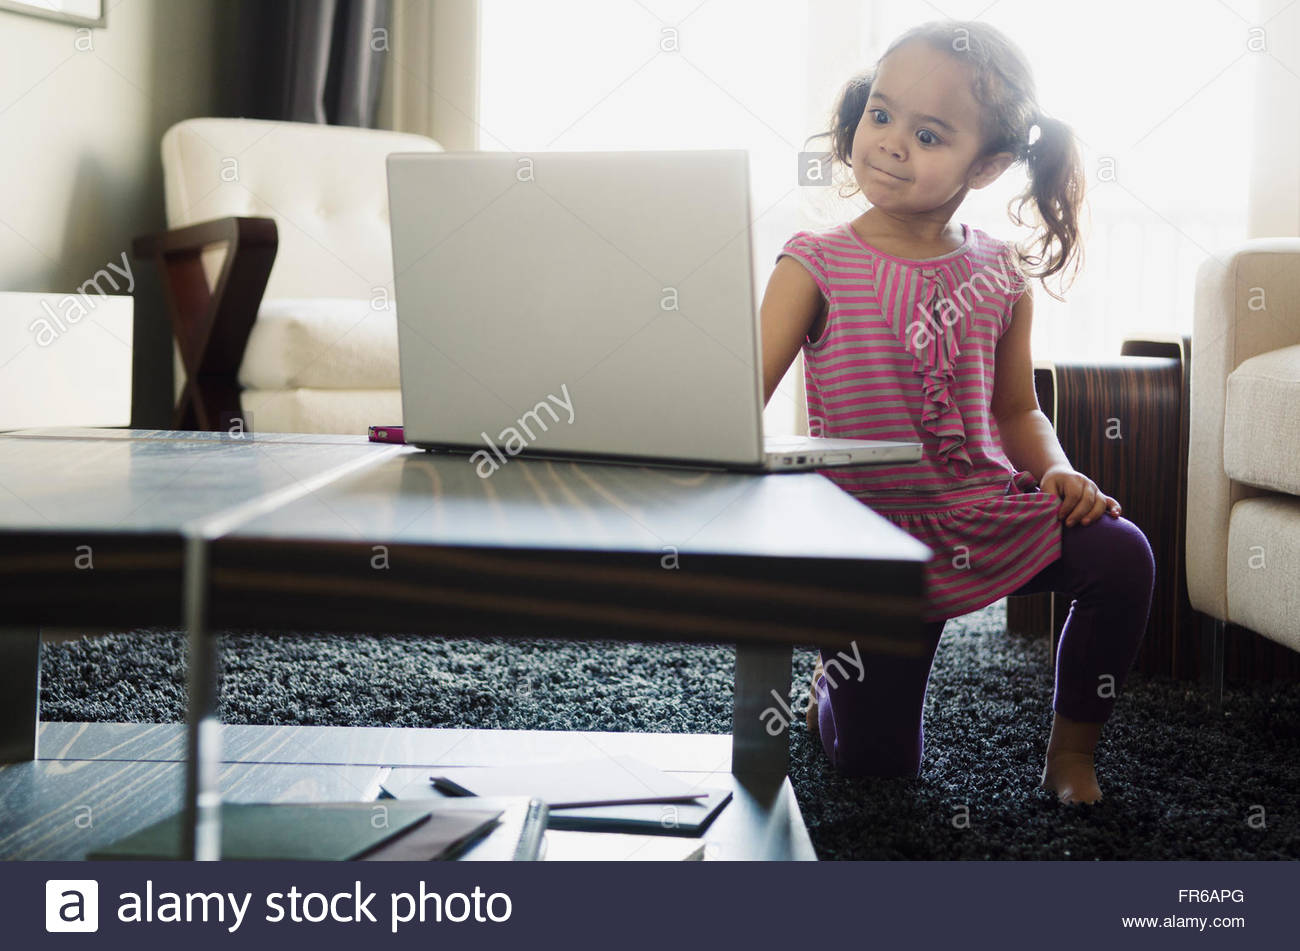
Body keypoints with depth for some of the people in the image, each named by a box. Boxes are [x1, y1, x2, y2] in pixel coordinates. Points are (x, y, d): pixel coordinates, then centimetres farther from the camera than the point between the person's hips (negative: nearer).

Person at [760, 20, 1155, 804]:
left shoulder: (1002, 276, 1)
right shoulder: (817, 266, -8)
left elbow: (1018, 409, 12)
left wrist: (1059, 474, -9)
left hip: (994, 518, 3)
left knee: (1120, 553, -25)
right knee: (876, 764, -2)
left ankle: (1074, 750, 0)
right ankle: (836, 680, 37)